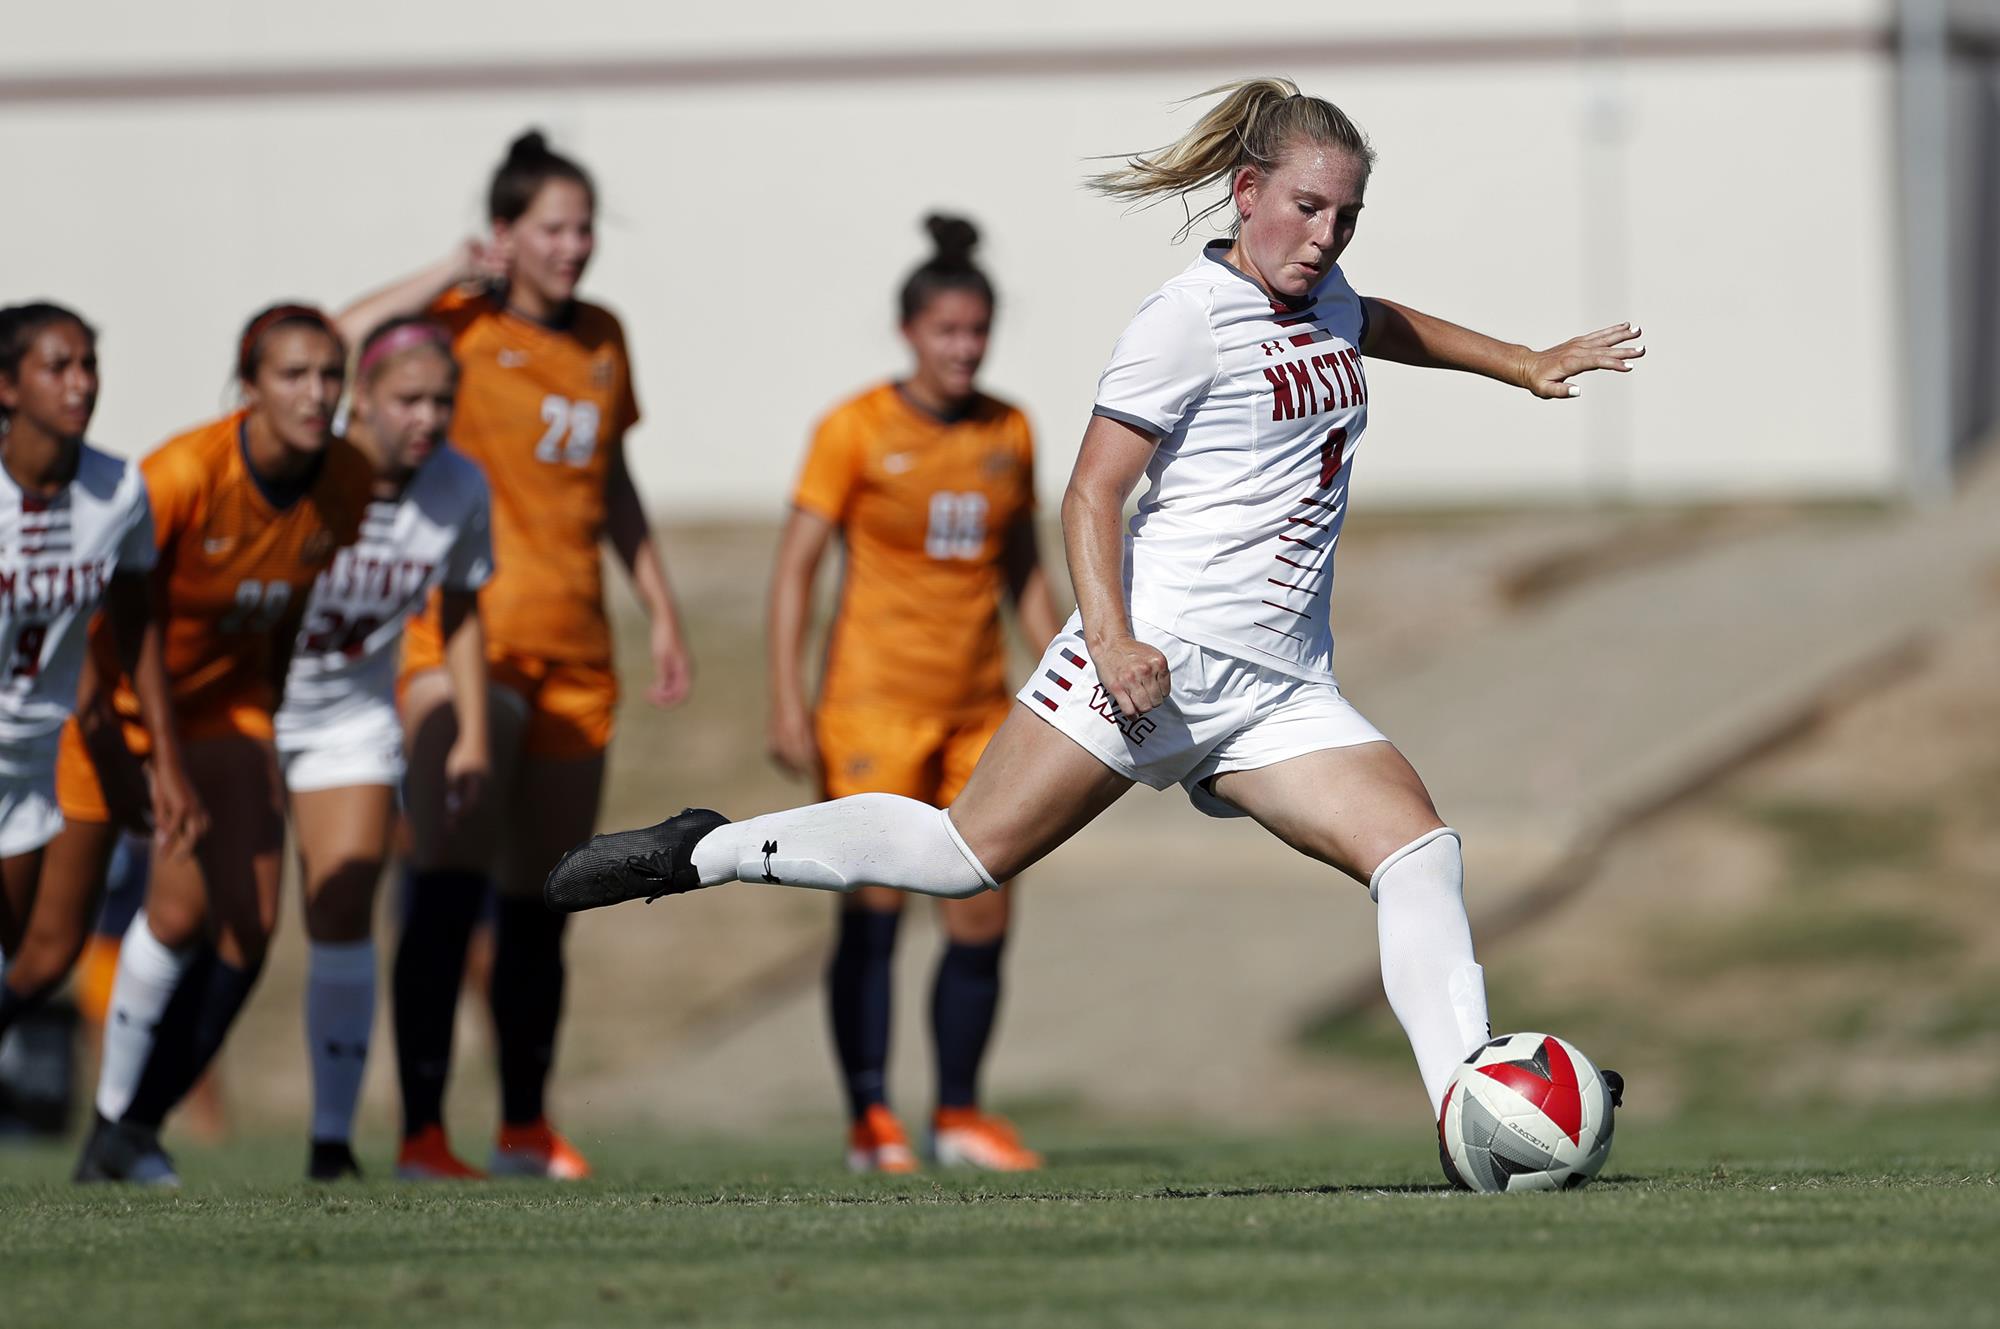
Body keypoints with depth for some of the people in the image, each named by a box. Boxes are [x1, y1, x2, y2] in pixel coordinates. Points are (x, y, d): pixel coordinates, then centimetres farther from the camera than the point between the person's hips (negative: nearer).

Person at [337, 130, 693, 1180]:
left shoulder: (600, 338, 13)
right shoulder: (461, 325, -4)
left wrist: (661, 611, 24)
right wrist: (443, 278, -18)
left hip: (575, 647, 6)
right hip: (464, 631, -6)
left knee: (541, 899, 9)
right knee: (451, 885, -15)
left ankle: (525, 1125, 18)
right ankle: (422, 1127, -16)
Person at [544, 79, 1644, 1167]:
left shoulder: (1324, 300, 17)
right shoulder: (1190, 318, -8)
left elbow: (1384, 326, 44)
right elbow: (1091, 493, -11)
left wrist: (1524, 363, 45)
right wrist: (1111, 639, -24)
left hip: (1281, 691, 7)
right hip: (1159, 652, -7)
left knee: (1418, 852, -12)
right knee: (973, 850, -12)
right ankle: (701, 852, 3)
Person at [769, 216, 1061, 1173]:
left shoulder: (1008, 432, 8)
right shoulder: (857, 429, -5)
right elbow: (796, 565, -6)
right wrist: (787, 700, -13)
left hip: (979, 705, 4)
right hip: (874, 699, -4)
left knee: (982, 919, 1)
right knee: (874, 906, -8)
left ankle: (958, 1113, 12)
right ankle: (870, 1118, -2)